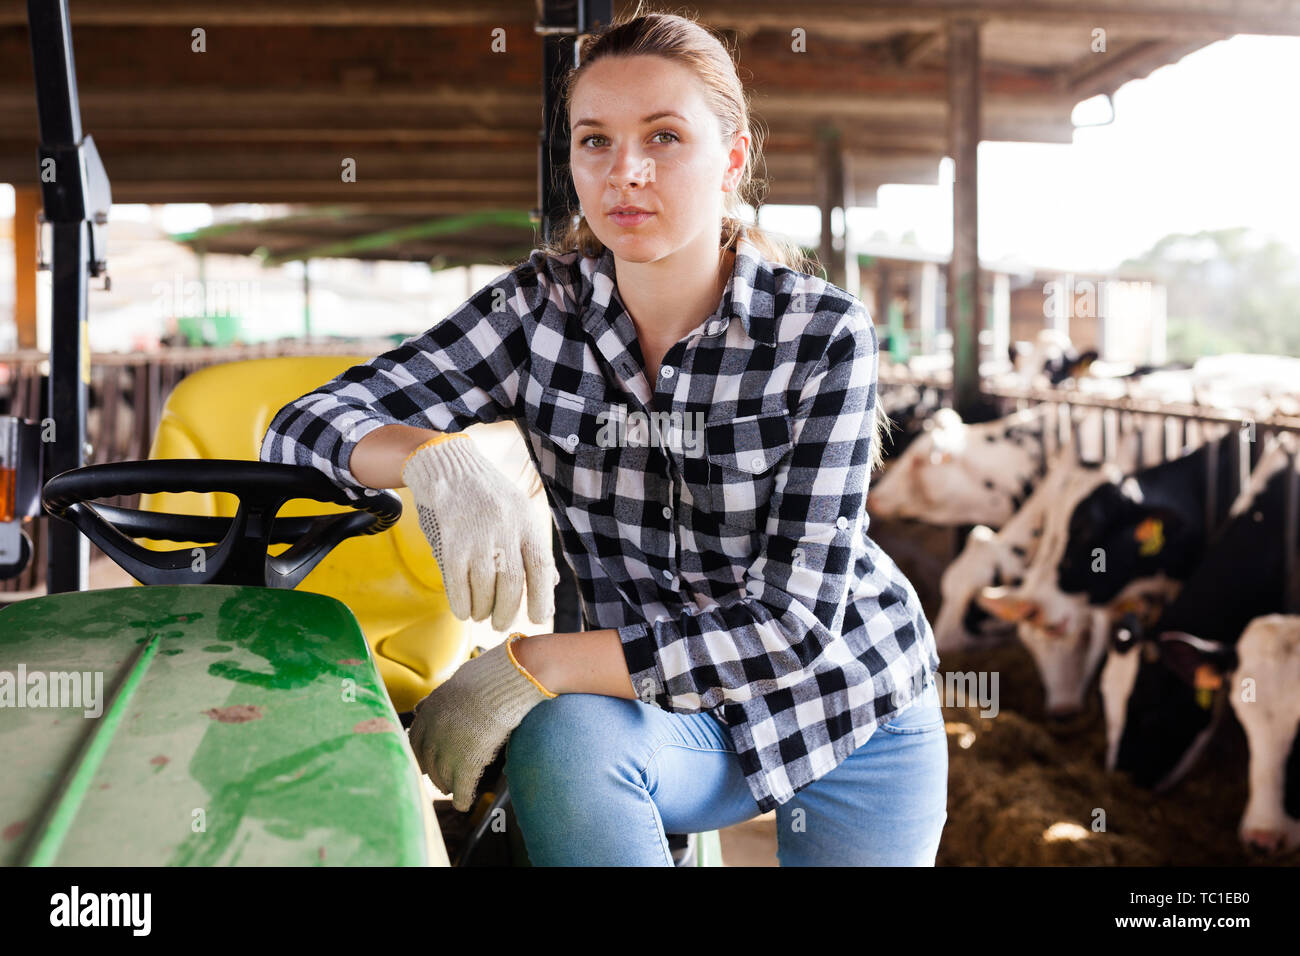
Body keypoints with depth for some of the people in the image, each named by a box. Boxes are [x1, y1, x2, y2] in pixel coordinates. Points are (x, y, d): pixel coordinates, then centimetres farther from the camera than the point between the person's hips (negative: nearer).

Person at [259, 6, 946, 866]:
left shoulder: (823, 335, -19)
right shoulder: (541, 310, -11)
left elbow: (792, 620, -25)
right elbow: (304, 427, -15)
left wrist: (535, 664, -33)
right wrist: (439, 459, -37)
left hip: (851, 706, 0)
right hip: (670, 709, 1)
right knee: (560, 740, -30)